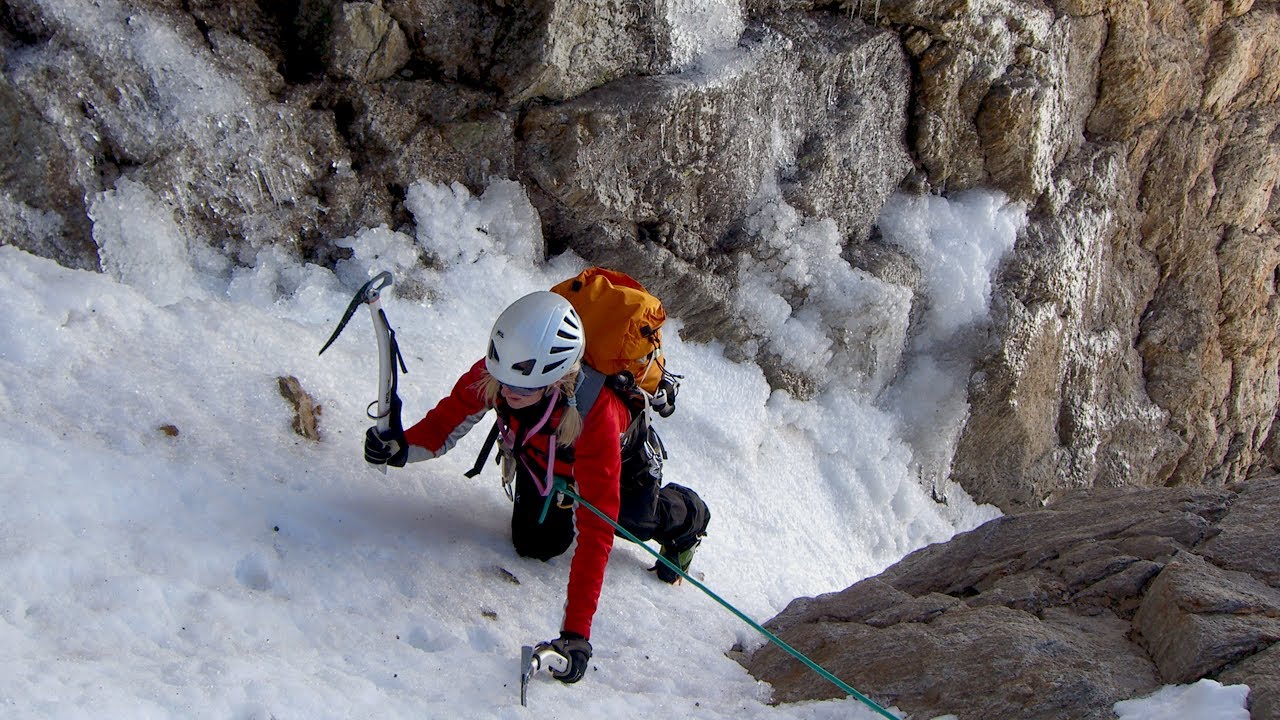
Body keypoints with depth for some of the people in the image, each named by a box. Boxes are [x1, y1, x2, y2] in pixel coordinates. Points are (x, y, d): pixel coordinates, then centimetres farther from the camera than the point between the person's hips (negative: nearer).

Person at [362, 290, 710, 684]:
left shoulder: (594, 413, -48)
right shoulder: (492, 373, -39)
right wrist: (403, 447, -48)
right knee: (535, 545, 0)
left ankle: (687, 516, 37)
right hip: (538, 454, 3)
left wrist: (576, 632, -51)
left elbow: (595, 530, -47)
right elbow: (447, 422, -23)